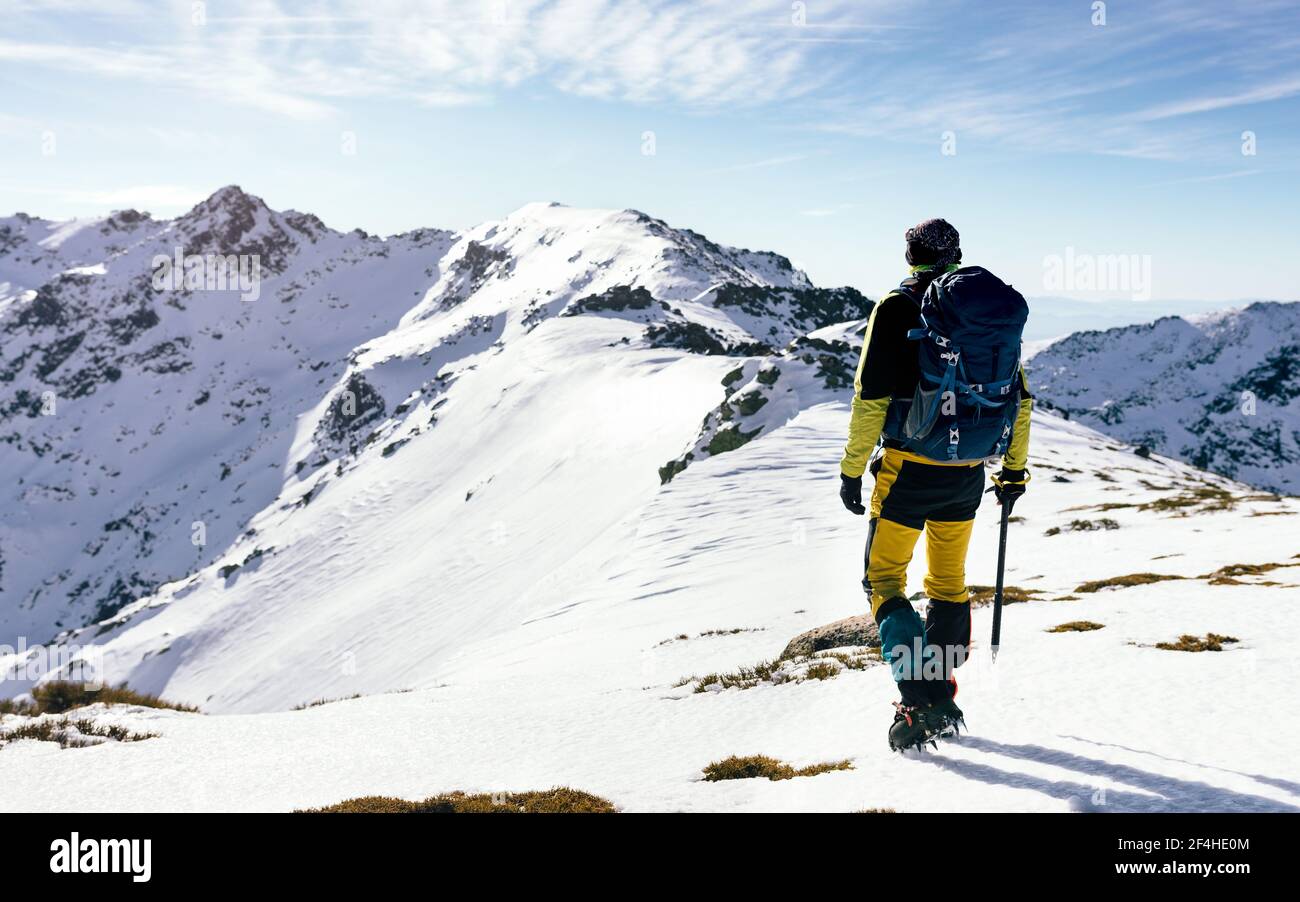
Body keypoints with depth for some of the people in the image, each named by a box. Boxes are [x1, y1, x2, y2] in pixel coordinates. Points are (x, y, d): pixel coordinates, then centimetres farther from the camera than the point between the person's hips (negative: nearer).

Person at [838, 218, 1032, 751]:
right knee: (949, 584, 18)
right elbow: (1020, 401, 12)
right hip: (968, 474, 5)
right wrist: (1015, 470, 21)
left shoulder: (897, 307, -7)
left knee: (884, 581, 6)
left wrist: (851, 470, -5)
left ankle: (918, 700, -8)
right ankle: (942, 699, 27)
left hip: (909, 470, -5)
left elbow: (871, 398, -13)